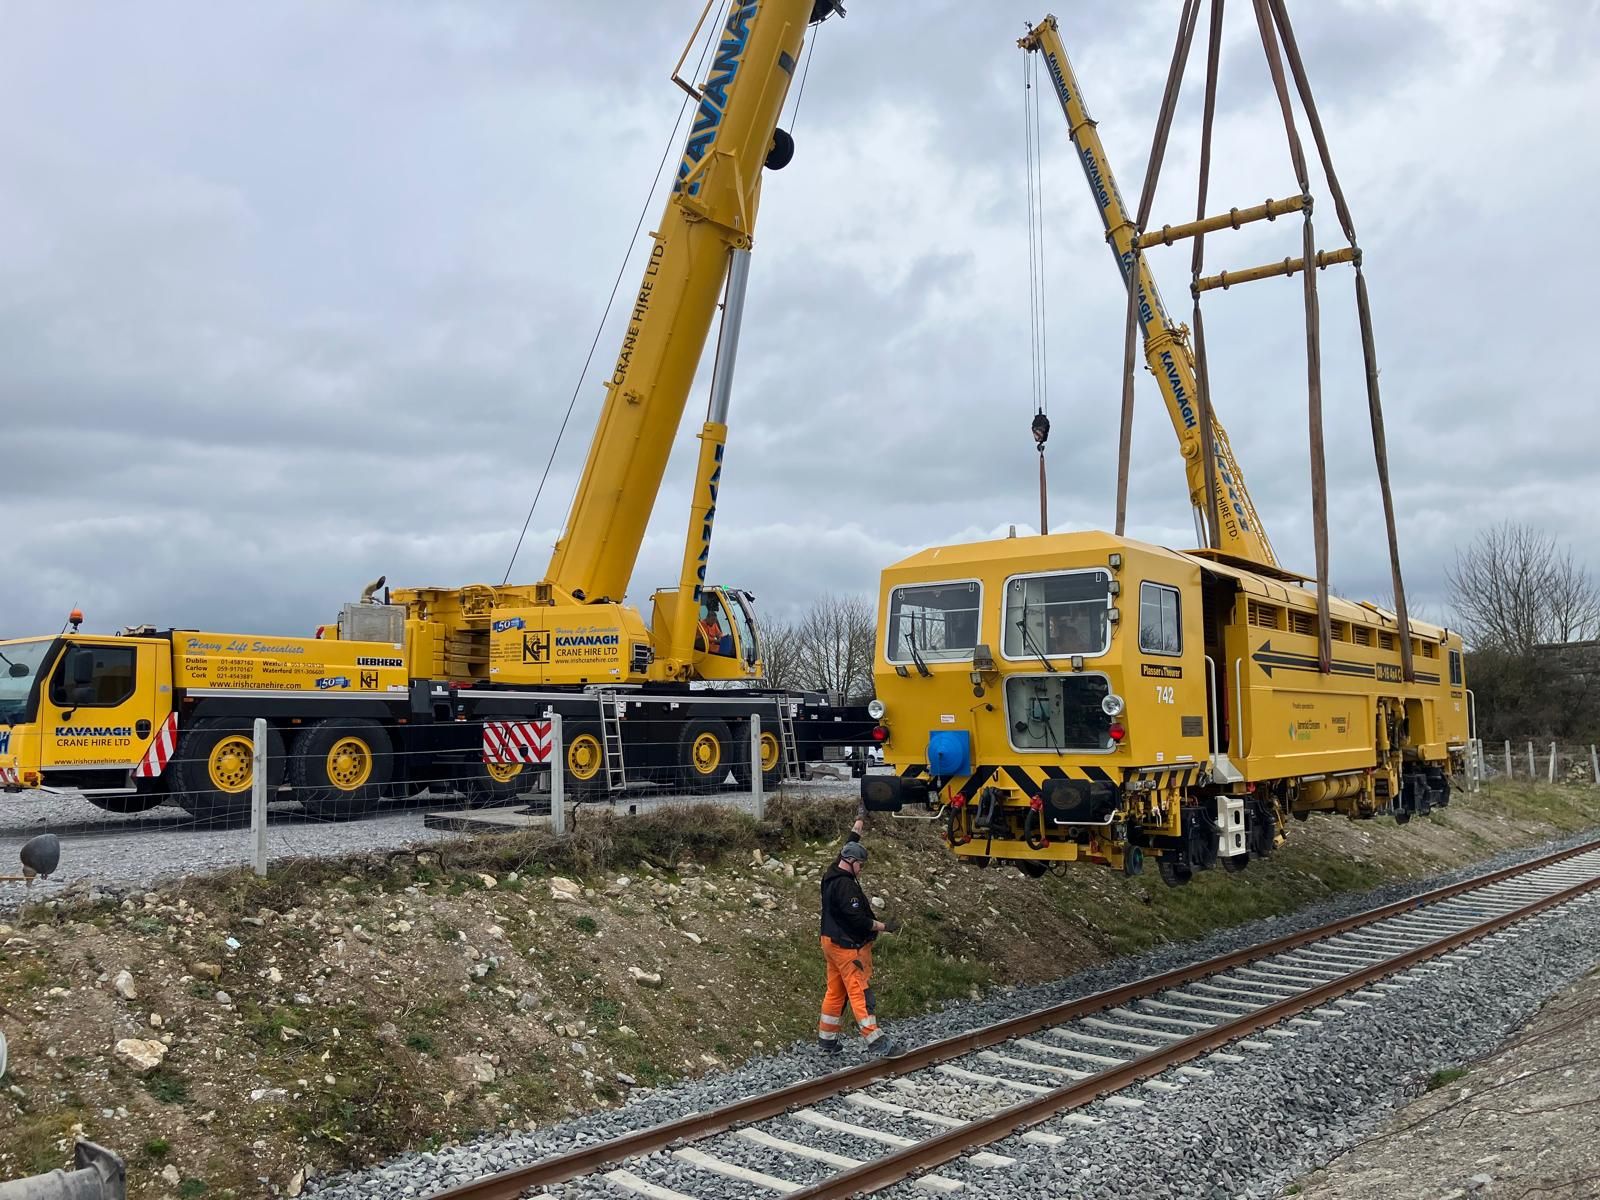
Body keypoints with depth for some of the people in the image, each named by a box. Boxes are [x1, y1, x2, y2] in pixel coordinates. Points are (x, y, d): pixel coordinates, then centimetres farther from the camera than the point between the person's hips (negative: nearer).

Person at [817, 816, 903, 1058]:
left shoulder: (831, 876, 9)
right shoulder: (845, 885, -21)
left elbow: (848, 849, 25)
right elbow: (856, 918, -25)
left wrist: (858, 826, 34)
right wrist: (883, 926, -14)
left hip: (832, 942, 10)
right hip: (849, 946, -10)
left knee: (835, 992, 14)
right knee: (860, 994, -9)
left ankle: (826, 1041, 19)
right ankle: (877, 1043, -8)